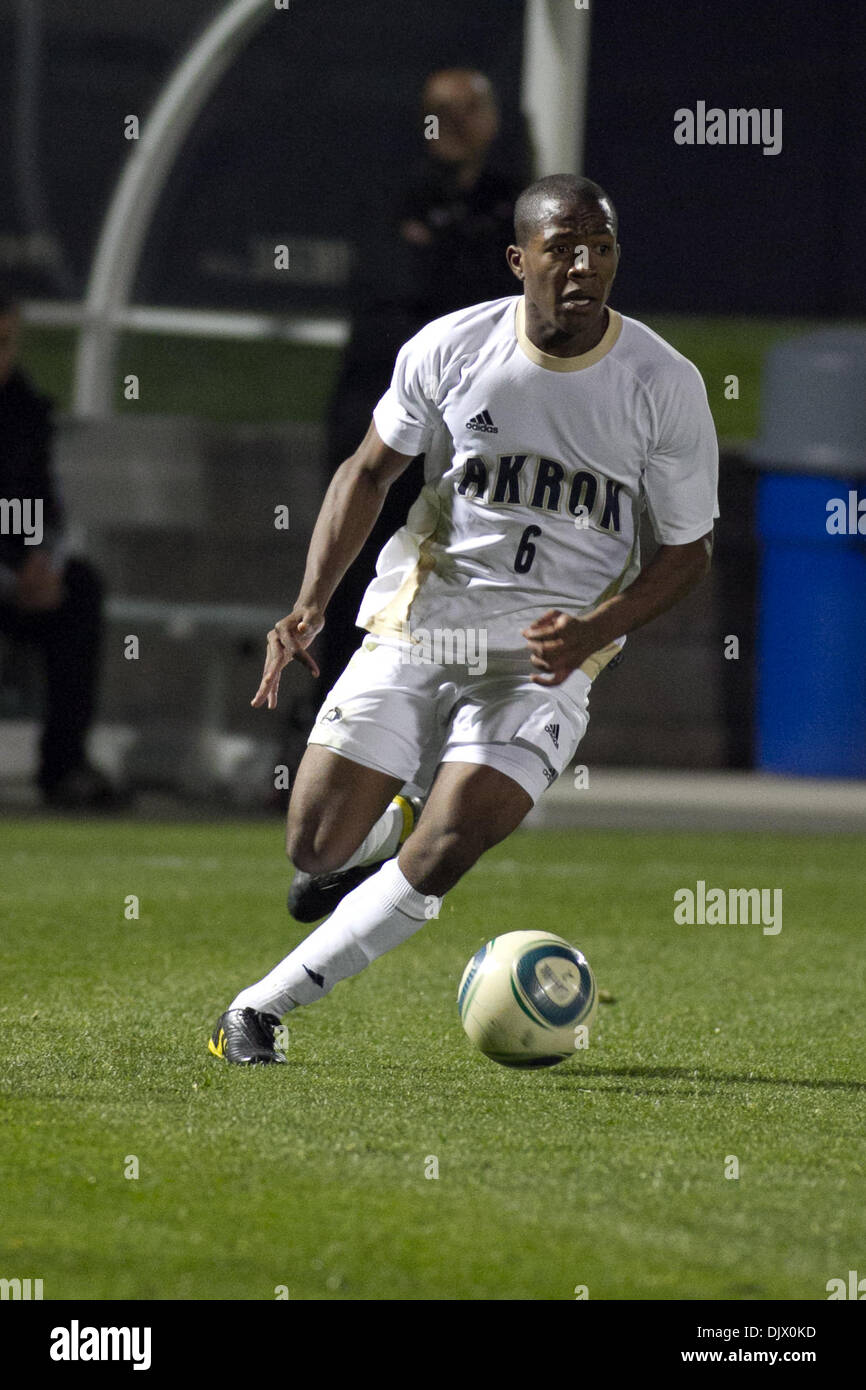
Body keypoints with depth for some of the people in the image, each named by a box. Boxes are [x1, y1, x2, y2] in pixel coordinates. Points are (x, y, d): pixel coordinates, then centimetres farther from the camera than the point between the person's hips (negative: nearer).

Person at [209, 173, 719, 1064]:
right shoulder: (450, 349, -6)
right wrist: (311, 604, -3)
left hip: (546, 652, -1)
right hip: (417, 620, 1)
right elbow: (370, 469, 9)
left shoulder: (666, 387, -8)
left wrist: (593, 631, -16)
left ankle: (260, 1008, -7)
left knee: (444, 853, -20)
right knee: (316, 852, -5)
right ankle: (385, 825, 32)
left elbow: (687, 551, 1)